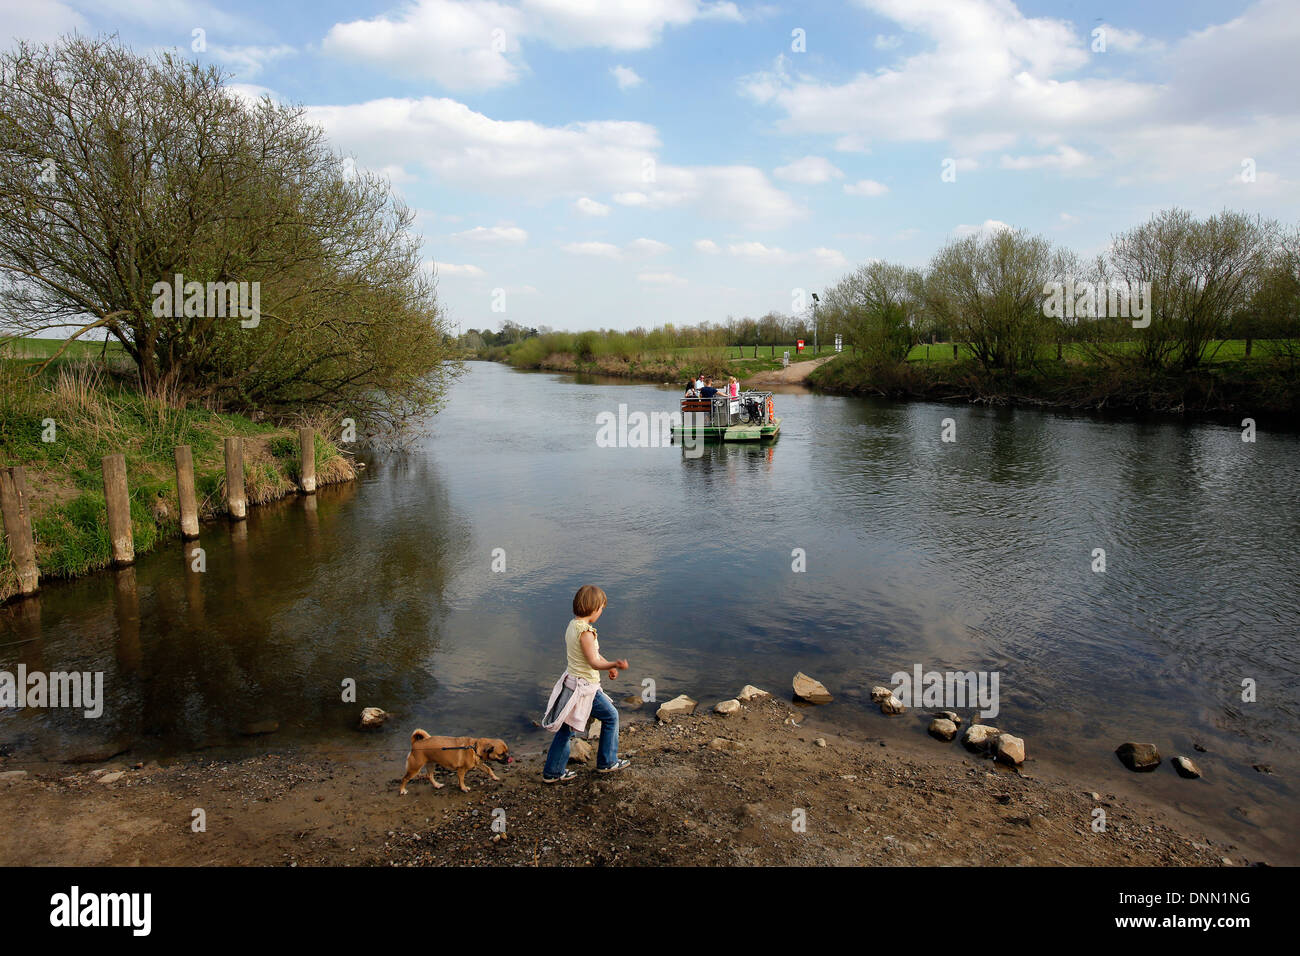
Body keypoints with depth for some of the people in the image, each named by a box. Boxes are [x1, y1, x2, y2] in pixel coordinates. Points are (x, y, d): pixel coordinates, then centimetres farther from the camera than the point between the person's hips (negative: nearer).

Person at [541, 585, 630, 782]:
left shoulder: (573, 625, 6)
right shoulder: (585, 631, -24)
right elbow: (593, 662, -24)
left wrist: (610, 667, 19)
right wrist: (614, 664, -37)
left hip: (571, 682, 9)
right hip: (584, 687, -9)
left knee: (565, 728, 16)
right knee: (611, 716, 12)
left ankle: (552, 772, 22)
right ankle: (607, 762, 23)